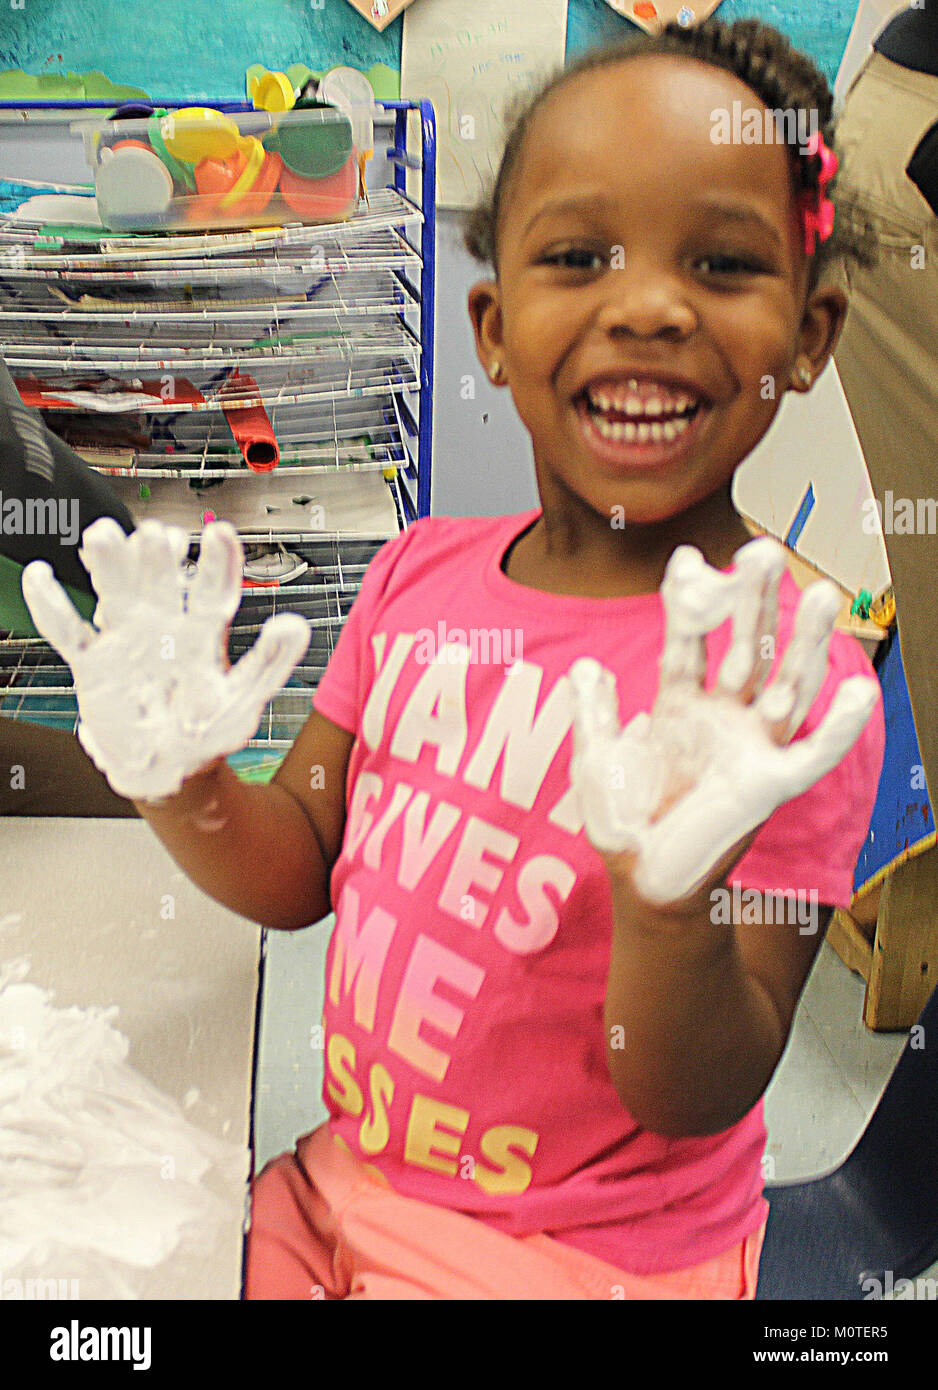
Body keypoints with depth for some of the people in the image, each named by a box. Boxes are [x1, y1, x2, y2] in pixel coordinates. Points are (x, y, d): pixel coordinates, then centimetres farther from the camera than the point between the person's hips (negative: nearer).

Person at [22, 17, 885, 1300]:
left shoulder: (788, 682, -20)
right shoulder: (421, 571, -5)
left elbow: (693, 1105, -18)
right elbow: (297, 876, 2)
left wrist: (674, 890, -36)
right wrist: (178, 780, -18)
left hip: (584, 1260, -4)